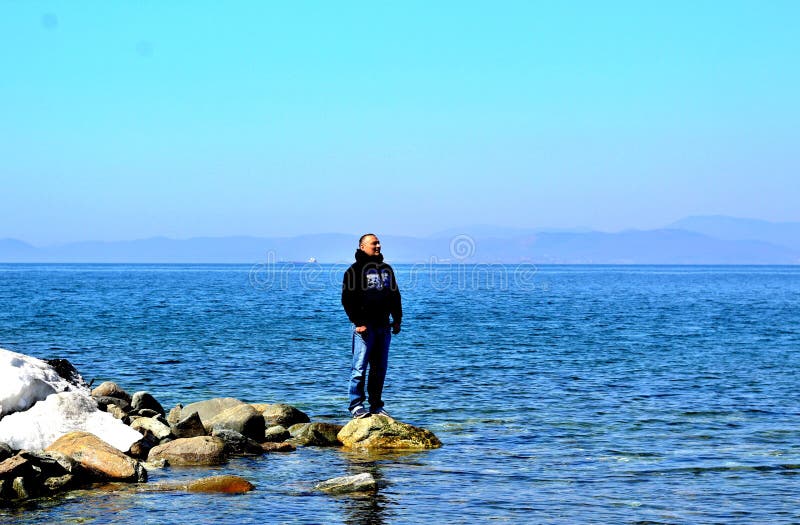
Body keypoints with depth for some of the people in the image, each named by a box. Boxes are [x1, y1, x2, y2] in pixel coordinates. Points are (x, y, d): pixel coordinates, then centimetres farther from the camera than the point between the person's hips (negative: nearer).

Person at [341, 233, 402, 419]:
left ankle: (376, 405, 14)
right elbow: (348, 299, -8)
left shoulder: (386, 269, 17)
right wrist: (358, 322, -14)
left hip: (383, 326, 6)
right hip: (365, 326, -6)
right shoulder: (355, 270, -3)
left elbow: (395, 295, 23)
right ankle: (356, 405, -4)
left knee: (380, 368, 8)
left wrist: (397, 319, 14)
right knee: (360, 367, -7)